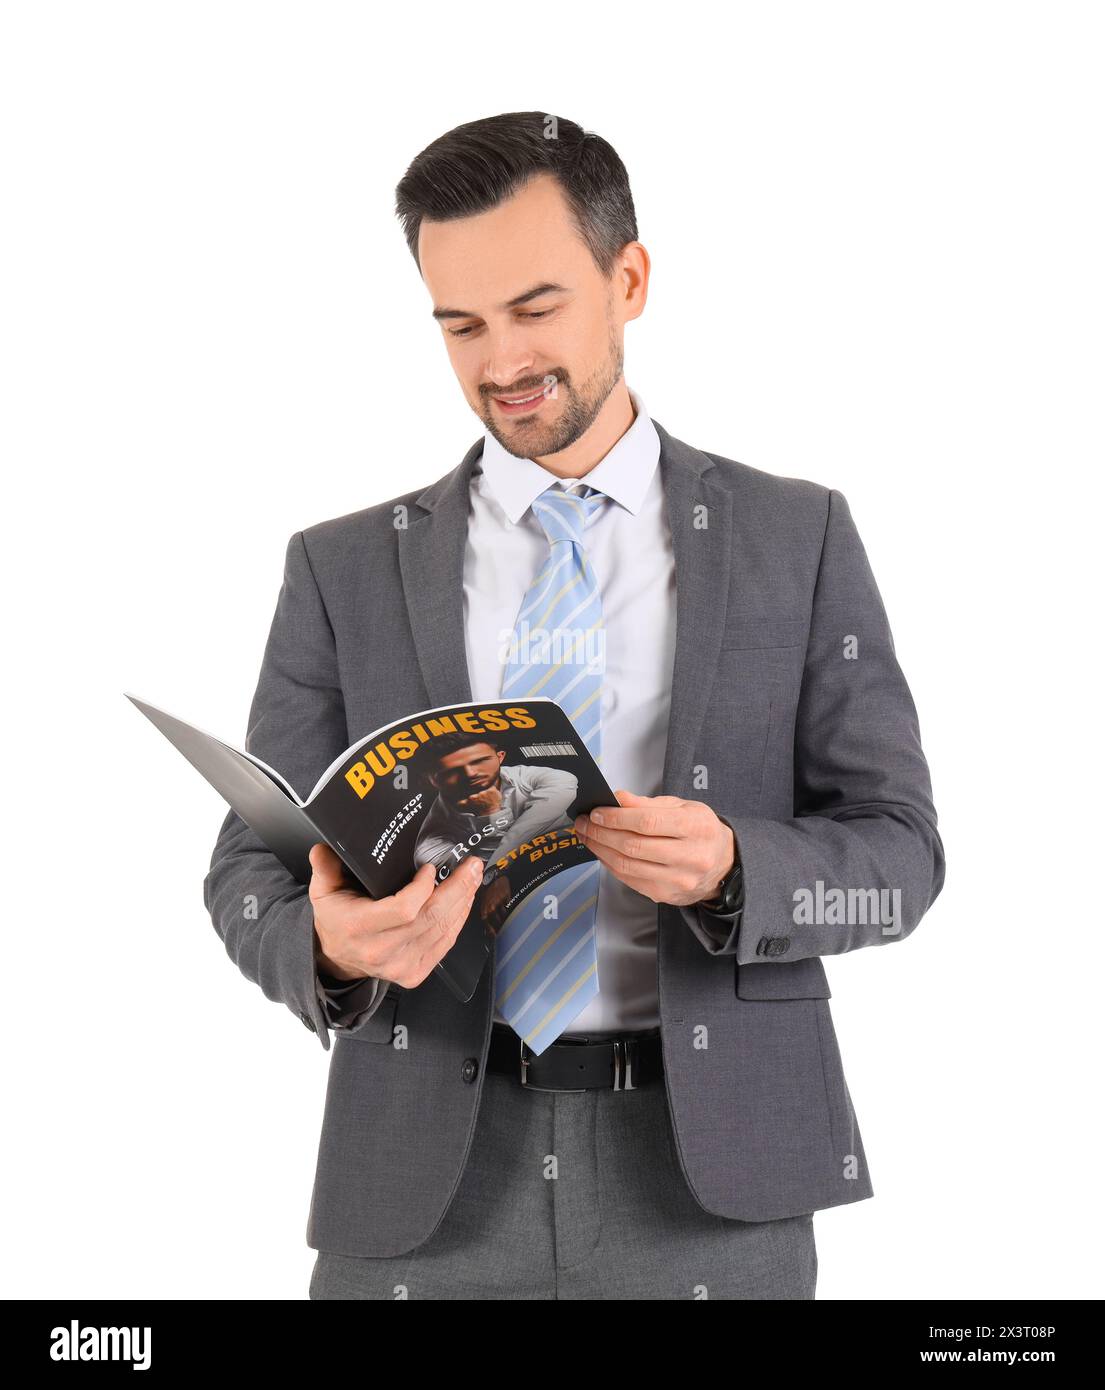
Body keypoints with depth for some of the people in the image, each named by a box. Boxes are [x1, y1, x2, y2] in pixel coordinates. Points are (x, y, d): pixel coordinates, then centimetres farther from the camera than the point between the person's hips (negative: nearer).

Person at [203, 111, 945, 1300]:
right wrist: (331, 947, -21)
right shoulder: (344, 569, 5)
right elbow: (253, 869, 2)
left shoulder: (799, 539, 3)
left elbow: (896, 851, 1)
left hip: (707, 1179, 0)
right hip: (426, 1180, 1)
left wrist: (732, 871, -20)